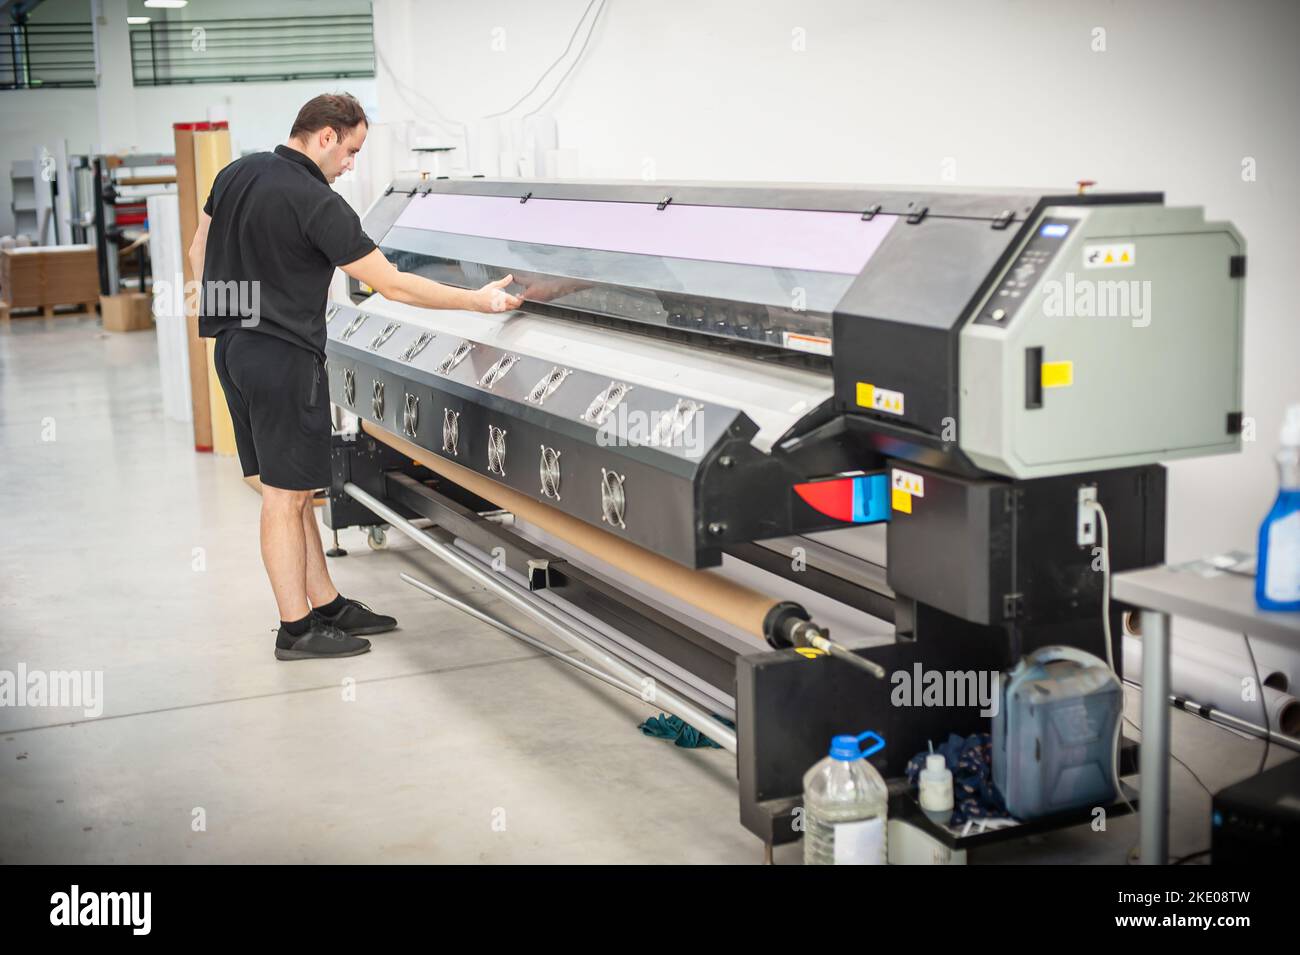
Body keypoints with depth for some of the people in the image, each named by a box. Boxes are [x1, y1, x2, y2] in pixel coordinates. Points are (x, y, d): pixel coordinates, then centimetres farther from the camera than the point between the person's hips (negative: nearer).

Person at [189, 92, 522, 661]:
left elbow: (199, 251, 18)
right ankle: (296, 630, 5)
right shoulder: (316, 203, -18)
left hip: (234, 348, 9)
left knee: (291, 488, 13)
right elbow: (391, 285, -16)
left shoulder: (236, 174, 8)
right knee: (286, 495, -2)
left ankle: (327, 606, 21)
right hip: (283, 358, -9)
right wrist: (478, 300, -9)